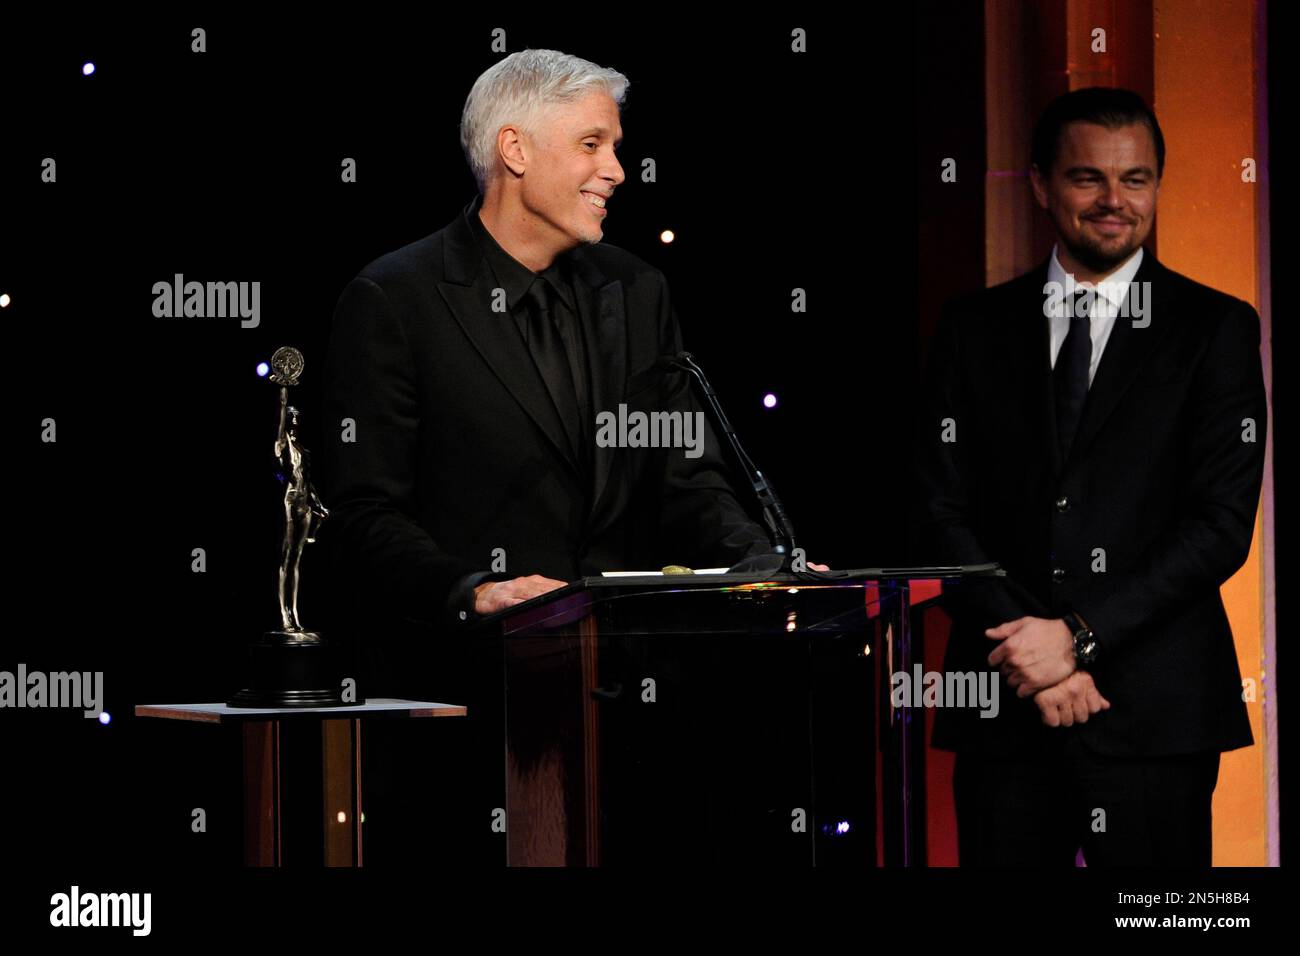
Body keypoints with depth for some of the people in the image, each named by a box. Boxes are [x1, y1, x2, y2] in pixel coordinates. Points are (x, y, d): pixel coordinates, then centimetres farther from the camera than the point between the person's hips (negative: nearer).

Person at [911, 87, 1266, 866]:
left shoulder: (1216, 329, 4)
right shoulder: (976, 328, 11)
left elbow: (1223, 524, -4)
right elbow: (941, 510, 5)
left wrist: (1079, 637, -12)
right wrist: (1031, 651, -9)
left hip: (1152, 712, -2)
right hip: (1003, 706, 2)